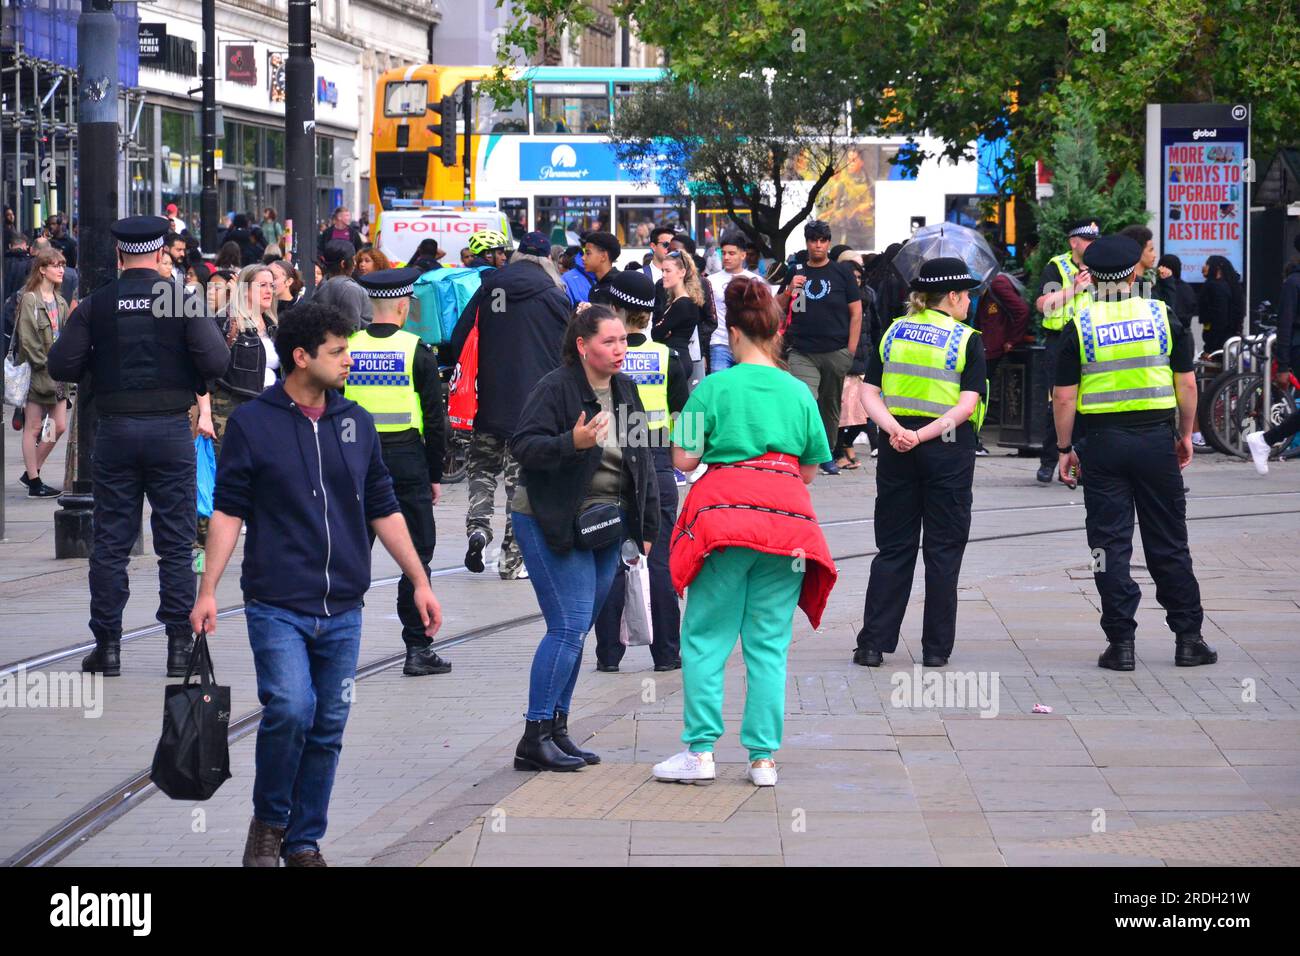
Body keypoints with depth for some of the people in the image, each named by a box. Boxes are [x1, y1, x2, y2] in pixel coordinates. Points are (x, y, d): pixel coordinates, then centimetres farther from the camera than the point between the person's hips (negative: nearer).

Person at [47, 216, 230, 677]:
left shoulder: (95, 304, -1)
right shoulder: (184, 301, -5)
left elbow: (61, 366, -4)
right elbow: (216, 362, -12)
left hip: (115, 430, 1)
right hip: (171, 430, -1)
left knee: (110, 542, 7)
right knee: (176, 543, 6)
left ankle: (107, 645, 7)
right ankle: (179, 645, 5)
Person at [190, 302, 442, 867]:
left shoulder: (356, 423, 10)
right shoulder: (252, 423, -1)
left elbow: (383, 509, 16)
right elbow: (228, 511, -1)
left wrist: (419, 582, 13)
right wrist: (208, 591, -8)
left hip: (342, 609, 4)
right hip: (276, 604, -4)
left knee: (328, 728, 5)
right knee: (290, 709, -20)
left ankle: (304, 842, 17)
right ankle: (268, 820, 3)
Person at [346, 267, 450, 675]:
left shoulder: (347, 349, 1)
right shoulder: (417, 351, -6)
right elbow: (435, 418, -4)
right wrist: (435, 474, 4)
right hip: (407, 458, -2)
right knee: (416, 554, 3)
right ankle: (417, 649, 2)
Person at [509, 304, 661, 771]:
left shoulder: (625, 390, 11)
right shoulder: (555, 389, -12)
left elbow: (641, 459, 18)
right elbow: (522, 446, -18)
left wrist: (644, 526, 16)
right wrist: (571, 443, -34)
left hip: (605, 524, 8)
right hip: (551, 525, -7)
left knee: (575, 630, 10)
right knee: (569, 629, -12)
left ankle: (556, 729, 17)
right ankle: (534, 739, -8)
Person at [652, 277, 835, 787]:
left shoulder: (715, 387, -2)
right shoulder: (799, 393, 9)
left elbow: (684, 459, -2)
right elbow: (810, 471, 14)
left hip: (724, 512, -3)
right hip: (788, 516, 3)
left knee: (706, 638, 4)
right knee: (770, 644, 6)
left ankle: (701, 750, 0)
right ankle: (763, 758, 4)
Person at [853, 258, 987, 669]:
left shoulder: (892, 333, 8)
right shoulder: (966, 340, -3)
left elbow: (870, 394, 0)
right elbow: (968, 403, -14)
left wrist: (896, 430, -12)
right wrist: (927, 433, -17)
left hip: (896, 447, 3)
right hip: (948, 450, -3)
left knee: (894, 548, 9)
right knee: (943, 550, 5)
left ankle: (873, 643, 4)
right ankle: (936, 647, 6)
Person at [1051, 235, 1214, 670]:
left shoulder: (1079, 326, -4)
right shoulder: (1162, 316, 0)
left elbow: (1064, 397, -5)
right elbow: (1187, 384, 1)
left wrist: (1064, 449, 4)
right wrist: (1185, 435, 13)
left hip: (1102, 442, -1)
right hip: (1156, 437, 1)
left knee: (1110, 544, 4)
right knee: (1169, 544, 10)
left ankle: (1121, 643, 2)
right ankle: (1188, 638, 12)